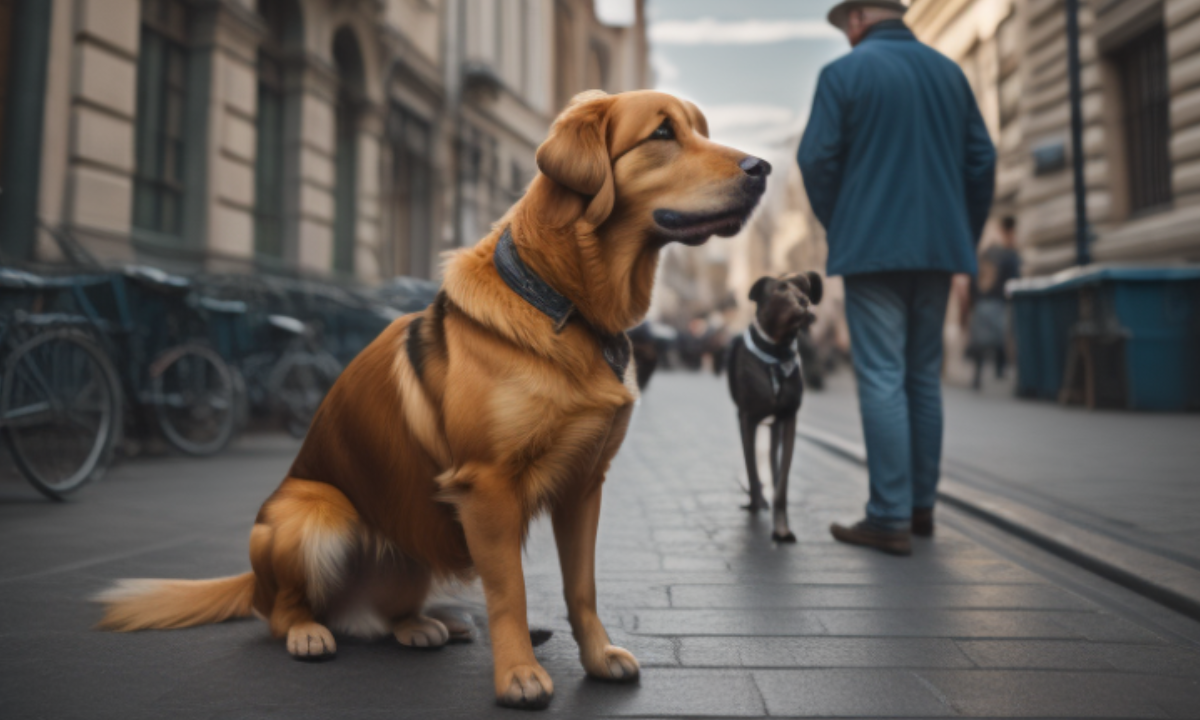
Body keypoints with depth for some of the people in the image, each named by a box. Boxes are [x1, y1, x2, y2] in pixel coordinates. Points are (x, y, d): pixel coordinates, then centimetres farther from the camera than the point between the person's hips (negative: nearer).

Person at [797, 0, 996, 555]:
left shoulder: (844, 73, -2)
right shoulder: (948, 72, 14)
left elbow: (817, 160, -7)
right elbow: (982, 160, 12)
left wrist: (838, 229, 7)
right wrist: (966, 237, 17)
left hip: (872, 248, -6)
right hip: (937, 249, 6)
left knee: (882, 379, -6)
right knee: (924, 376, 12)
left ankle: (890, 519, -5)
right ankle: (921, 506, 19)